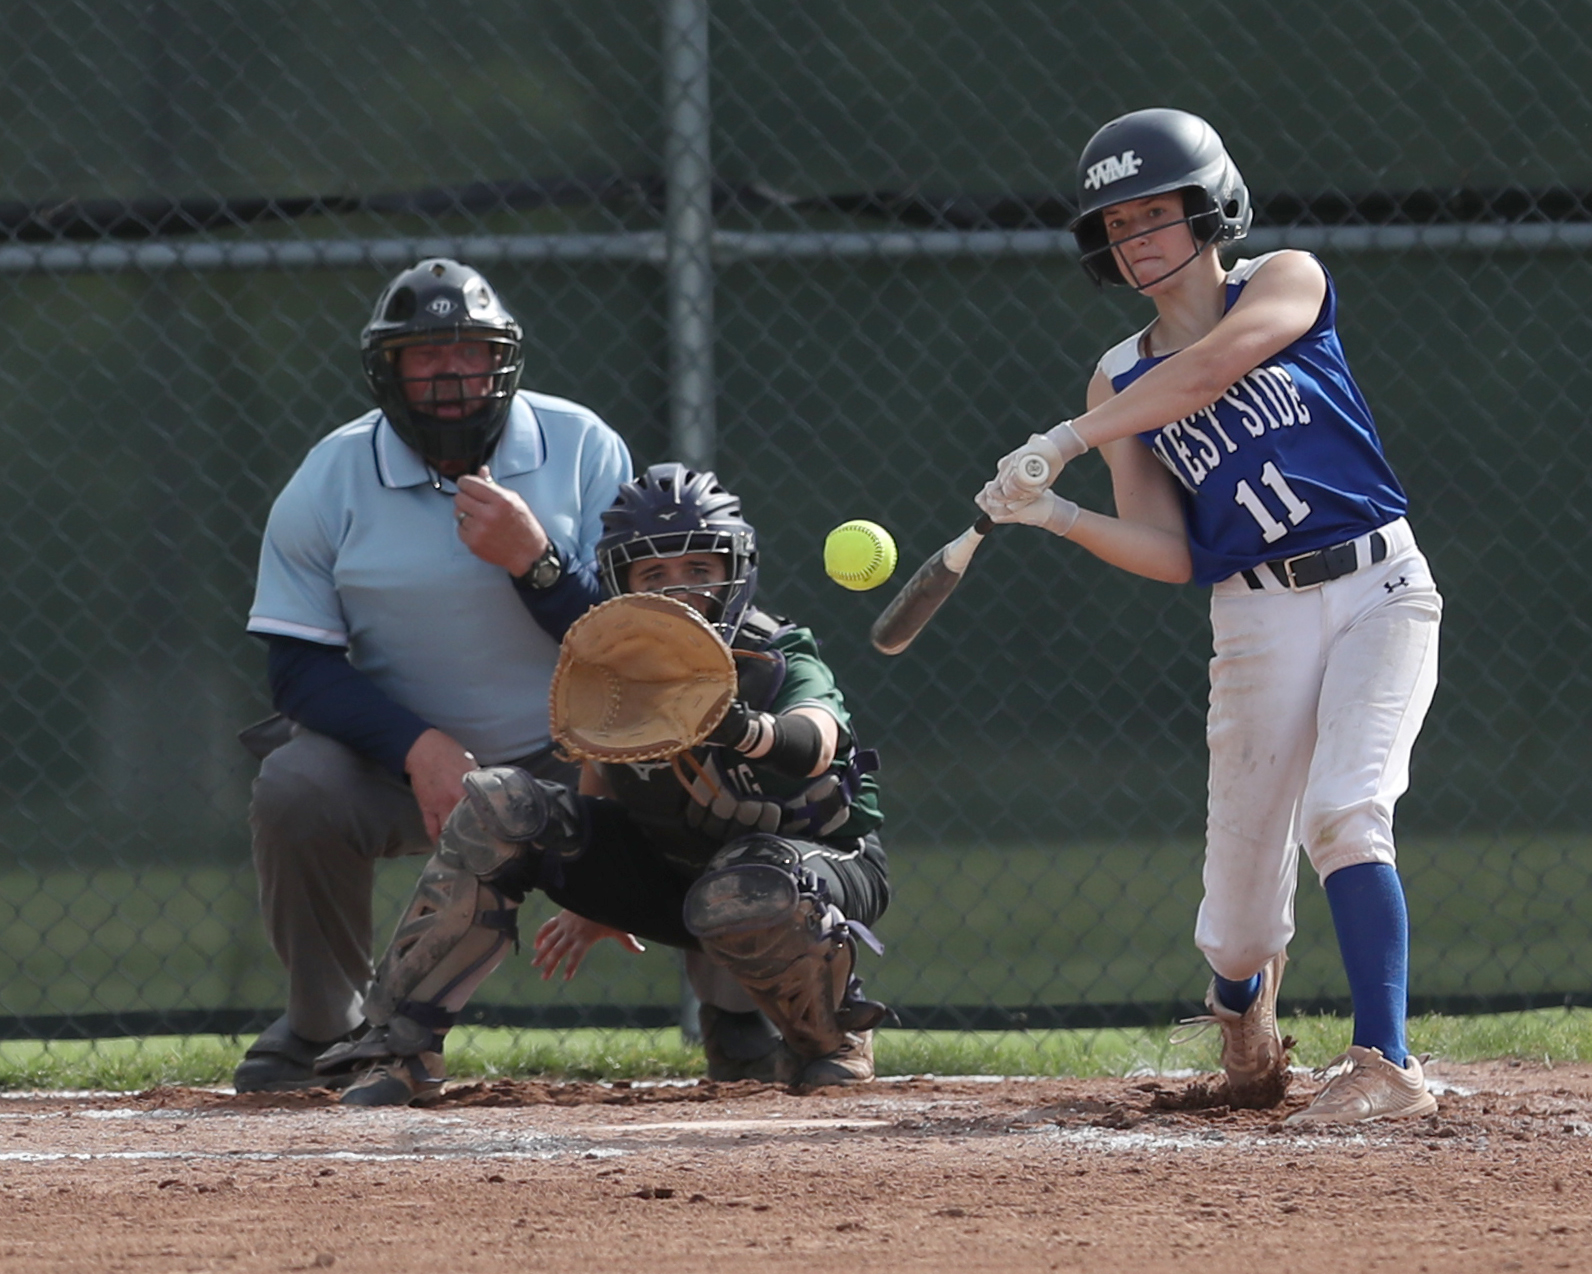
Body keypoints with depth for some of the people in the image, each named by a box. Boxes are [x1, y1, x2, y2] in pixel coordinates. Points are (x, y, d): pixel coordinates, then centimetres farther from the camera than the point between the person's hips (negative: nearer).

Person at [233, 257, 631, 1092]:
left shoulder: (582, 450, -8)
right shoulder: (331, 477, -9)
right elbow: (299, 668, -10)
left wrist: (533, 560, -30)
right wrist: (420, 747, -27)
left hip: (564, 757, 1)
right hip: (400, 758, 0)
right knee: (294, 789, -29)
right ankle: (321, 1023, -4)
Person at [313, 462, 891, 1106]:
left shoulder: (780, 663, -24)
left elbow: (818, 738, -48)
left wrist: (748, 732, -70)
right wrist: (591, 898, 14)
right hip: (661, 865, 5)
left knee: (745, 893, -43)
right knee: (495, 805, -16)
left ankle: (834, 1033, -7)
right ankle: (400, 1047, -10)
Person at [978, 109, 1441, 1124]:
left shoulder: (1288, 282, 1)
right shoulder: (1120, 383, 9)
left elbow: (1207, 371, -20)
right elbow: (1168, 555, 1)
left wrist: (1065, 442, -25)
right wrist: (1056, 515, -17)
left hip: (1379, 589, -3)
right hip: (1259, 616, 3)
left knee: (1344, 812, -25)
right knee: (1241, 907, 3)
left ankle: (1388, 1066, -25)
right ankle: (1244, 999, 39)